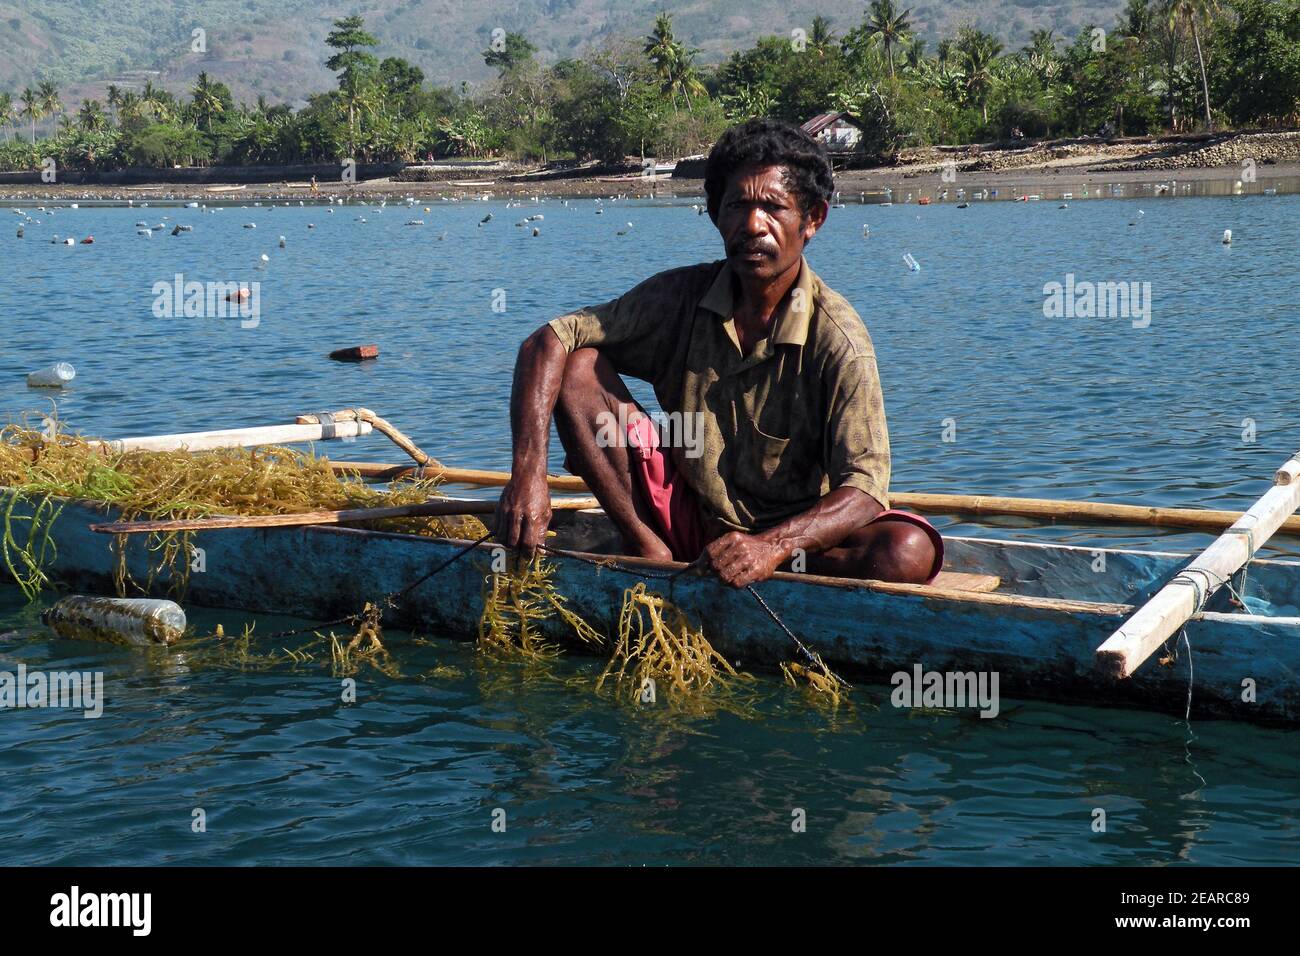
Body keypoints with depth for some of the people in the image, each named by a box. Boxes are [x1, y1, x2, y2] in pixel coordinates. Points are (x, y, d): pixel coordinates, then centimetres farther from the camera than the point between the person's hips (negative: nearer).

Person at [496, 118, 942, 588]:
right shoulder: (681, 297, -8)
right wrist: (528, 470, -28)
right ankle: (647, 550, -13)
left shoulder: (837, 337, -18)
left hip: (790, 531, -3)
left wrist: (771, 547, -43)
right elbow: (548, 342, -12)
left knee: (909, 552, -33)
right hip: (687, 512, 3)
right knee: (576, 369, -12)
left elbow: (864, 491, -25)